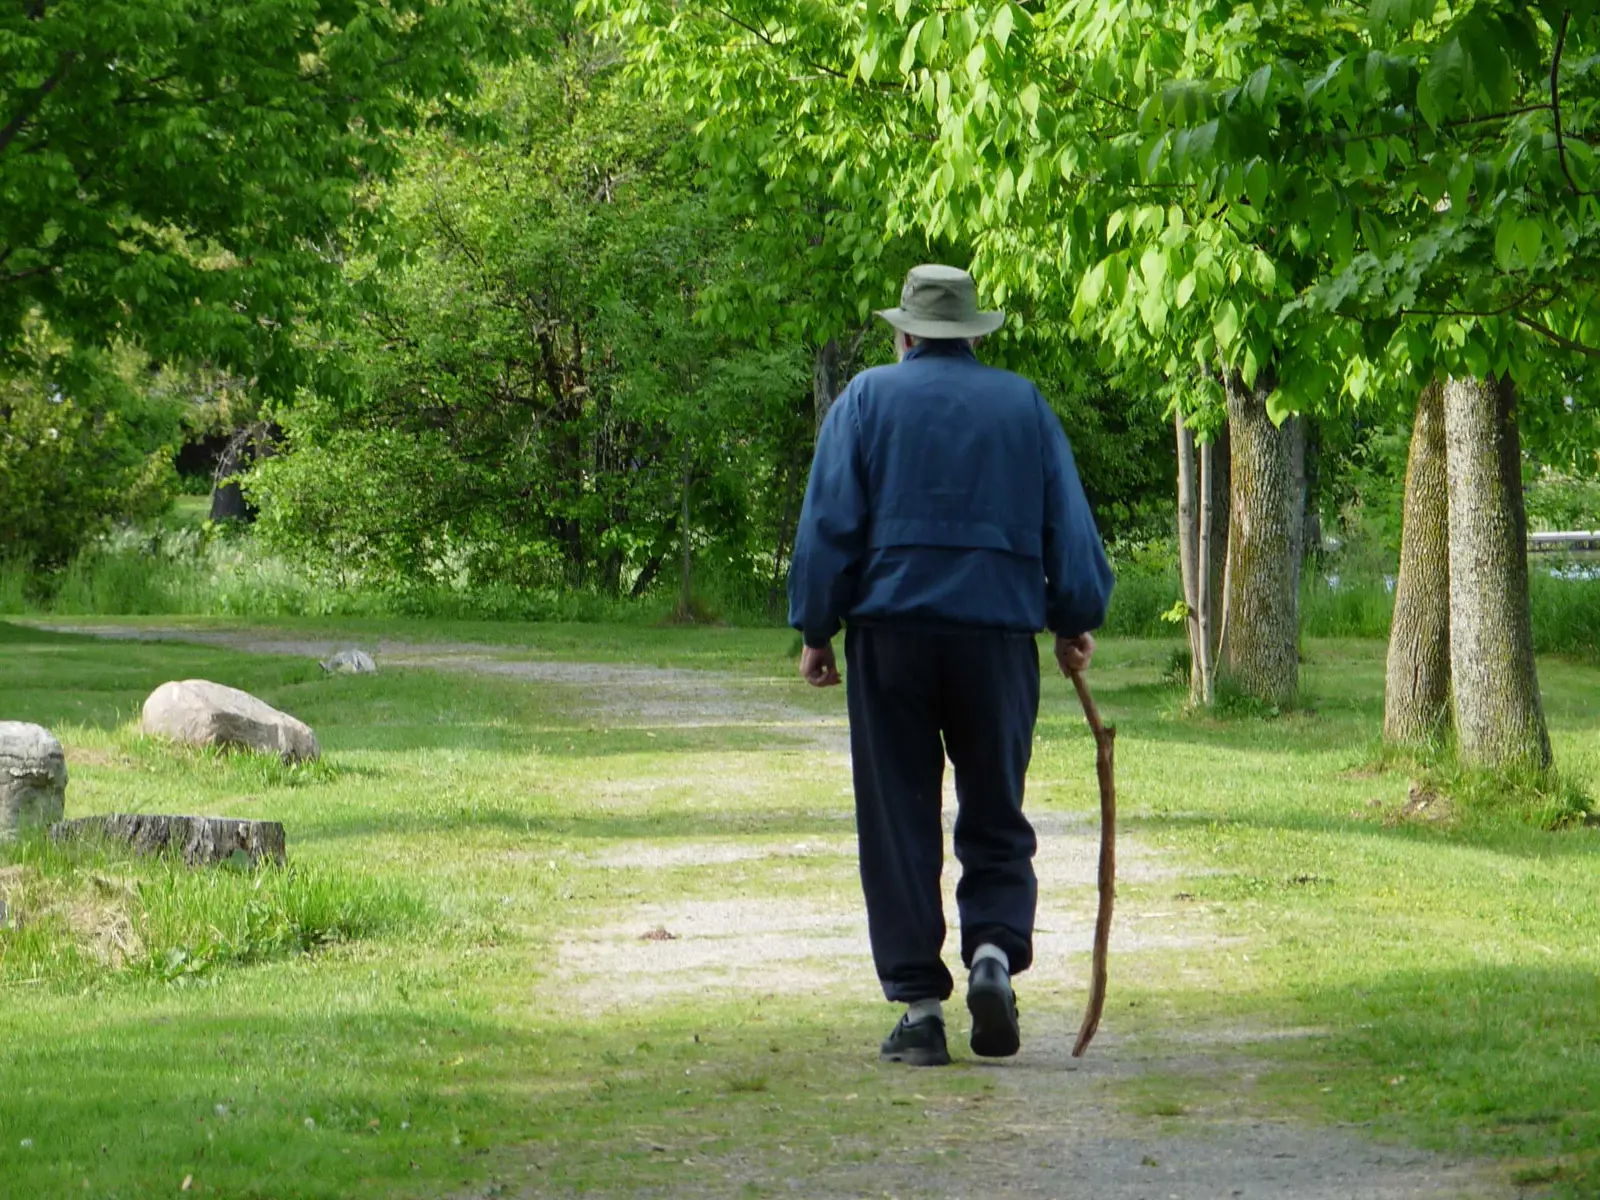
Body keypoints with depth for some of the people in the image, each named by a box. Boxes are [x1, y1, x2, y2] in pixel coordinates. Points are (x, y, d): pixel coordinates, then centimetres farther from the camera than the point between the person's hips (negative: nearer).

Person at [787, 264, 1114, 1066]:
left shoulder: (869, 398, 5)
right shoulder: (1024, 404, 10)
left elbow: (829, 521, -1)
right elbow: (1068, 524, 9)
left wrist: (816, 630, 2)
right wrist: (1075, 622, 18)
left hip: (892, 624, -1)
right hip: (998, 631, 1)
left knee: (898, 825, 3)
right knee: (996, 819, 10)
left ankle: (919, 1007, 0)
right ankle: (995, 948, -15)